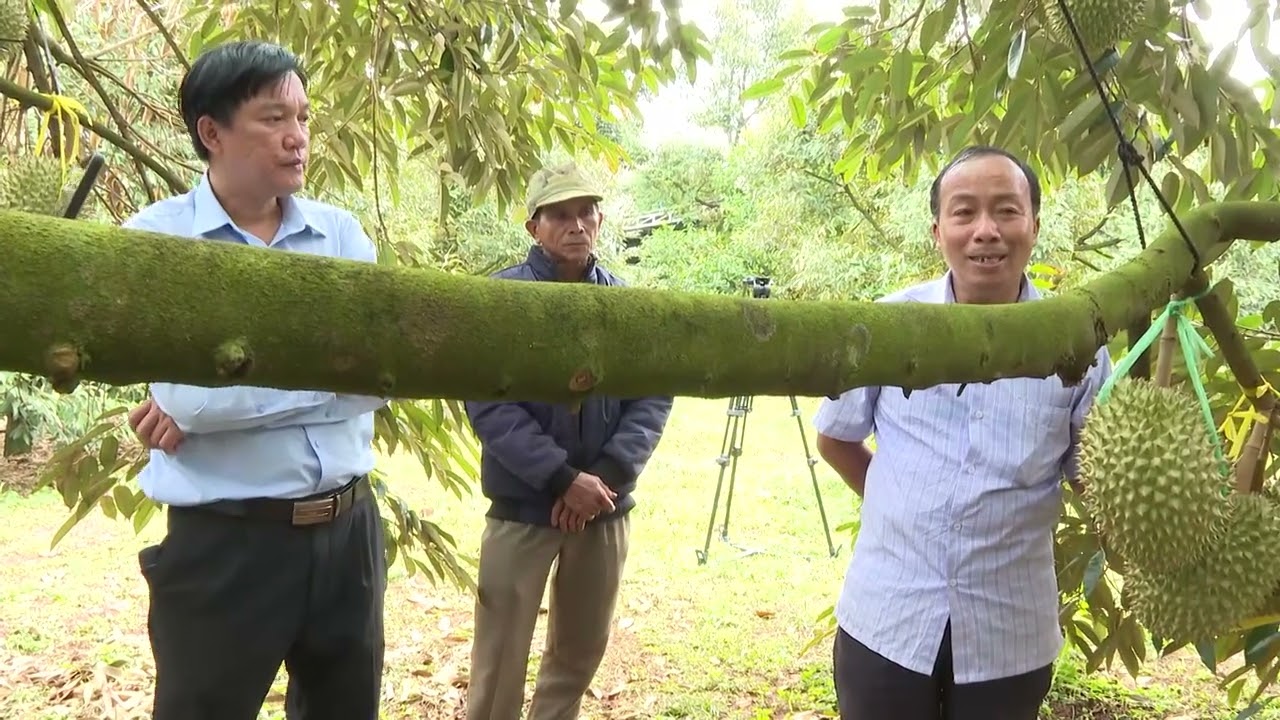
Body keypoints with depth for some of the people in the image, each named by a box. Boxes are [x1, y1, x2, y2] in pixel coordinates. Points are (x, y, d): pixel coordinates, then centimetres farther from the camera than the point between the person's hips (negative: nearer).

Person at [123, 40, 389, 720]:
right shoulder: (153, 240, -6)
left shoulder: (341, 234, 4)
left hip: (348, 532, 5)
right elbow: (186, 387, -20)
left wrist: (202, 406, -15)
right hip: (223, 545, -4)